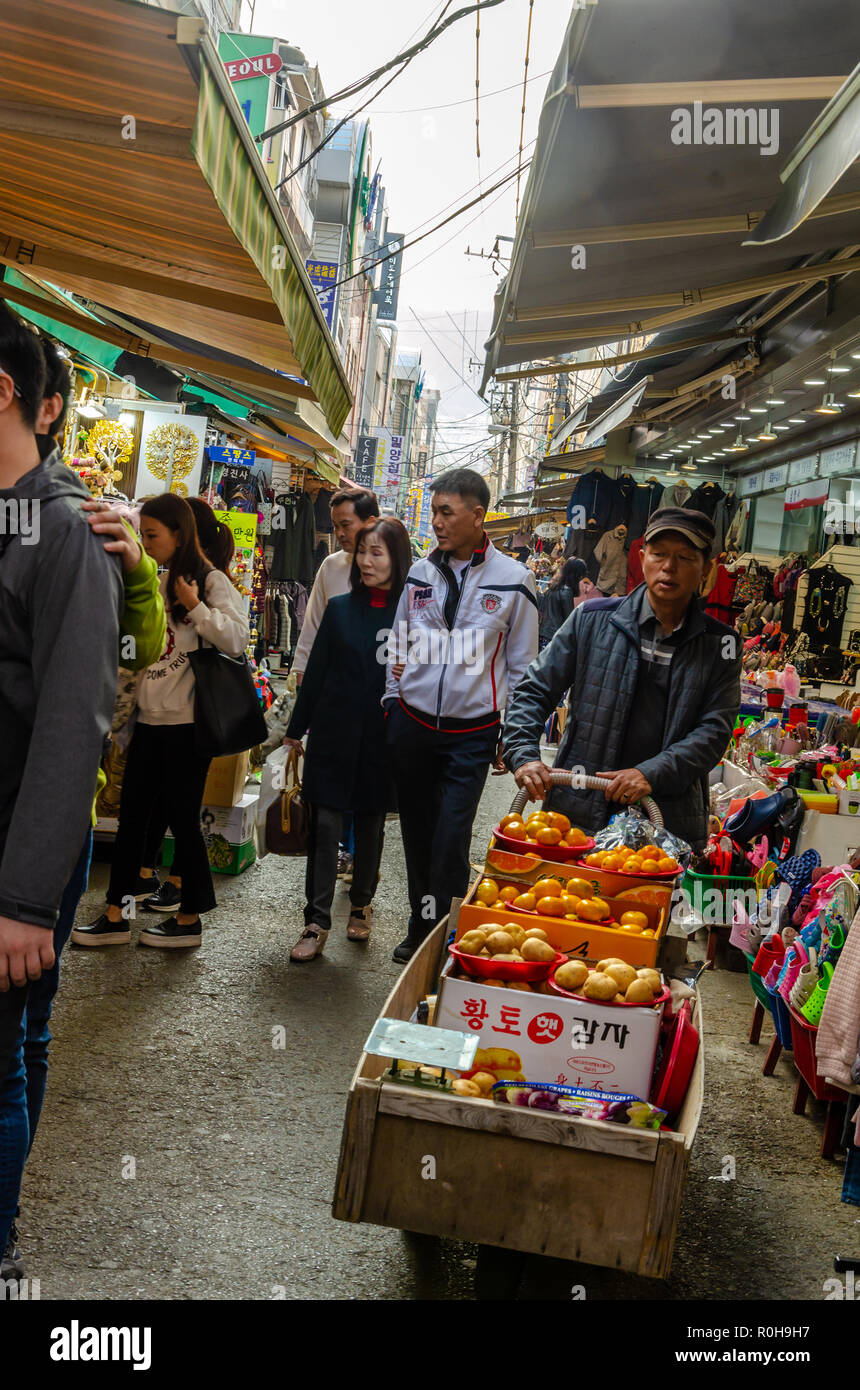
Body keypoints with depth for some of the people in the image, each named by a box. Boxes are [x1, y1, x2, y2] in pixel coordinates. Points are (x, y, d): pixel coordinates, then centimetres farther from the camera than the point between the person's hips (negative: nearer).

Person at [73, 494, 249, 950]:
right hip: (149, 720, 7)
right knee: (131, 814, 8)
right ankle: (115, 916, 16)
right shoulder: (152, 584, 15)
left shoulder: (211, 581, -6)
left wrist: (195, 607, -20)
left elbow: (236, 639, -16)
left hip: (186, 723, -7)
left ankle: (189, 919, 14)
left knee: (182, 817, 1)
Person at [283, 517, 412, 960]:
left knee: (370, 823, 12)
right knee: (324, 823, -2)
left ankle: (361, 905, 31)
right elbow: (316, 671, 8)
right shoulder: (340, 608, 4)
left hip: (381, 738, -1)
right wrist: (296, 728, 9)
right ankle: (317, 922, 2)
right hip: (333, 733, 1)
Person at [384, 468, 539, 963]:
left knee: (451, 839, -6)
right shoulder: (420, 573, 5)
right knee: (417, 831, 12)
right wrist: (392, 704, 11)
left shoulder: (514, 580, -4)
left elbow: (521, 667, 1)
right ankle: (420, 928, 27)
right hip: (411, 723, 4)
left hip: (472, 733, -4)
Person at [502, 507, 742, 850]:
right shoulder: (592, 619, 4)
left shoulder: (719, 644, 4)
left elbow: (715, 728, -3)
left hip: (671, 821, 0)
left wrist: (653, 774, -17)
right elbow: (535, 690, 7)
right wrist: (523, 755, -9)